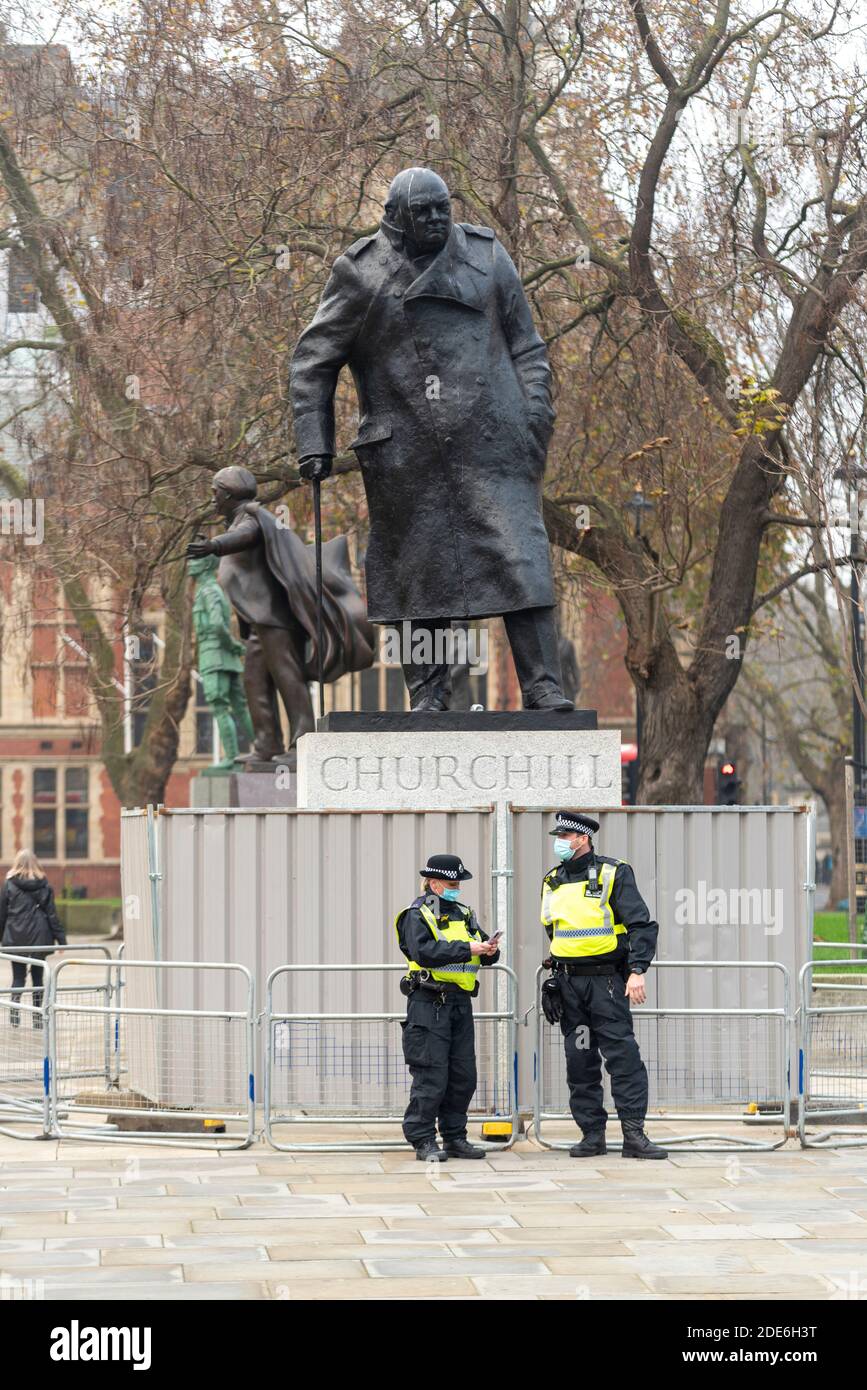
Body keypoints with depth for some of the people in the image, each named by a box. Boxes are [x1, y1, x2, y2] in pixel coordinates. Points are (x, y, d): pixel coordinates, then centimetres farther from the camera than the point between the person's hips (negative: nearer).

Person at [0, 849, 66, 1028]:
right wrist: (60, 938, 4)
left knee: (18, 977, 5)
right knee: (37, 977, 9)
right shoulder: (44, 886, 0)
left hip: (16, 938, -1)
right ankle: (38, 1016, 9)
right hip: (39, 938, 1)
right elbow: (52, 914, 0)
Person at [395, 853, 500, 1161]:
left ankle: (455, 1138, 17)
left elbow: (484, 951, 18)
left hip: (460, 1004, 7)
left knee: (463, 1075, 9)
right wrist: (467, 949, -22)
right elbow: (424, 951, -20)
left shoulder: (464, 914, 18)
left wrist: (489, 950, -6)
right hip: (429, 1004, -7)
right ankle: (423, 1141, -1)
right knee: (431, 1077, -7)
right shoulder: (417, 915, -4)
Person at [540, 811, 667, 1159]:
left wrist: (637, 971, -19)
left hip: (606, 981, -5)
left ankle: (633, 1134, -12)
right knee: (579, 1062, 5)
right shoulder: (552, 882, 12)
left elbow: (642, 925, -9)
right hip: (569, 984, 5)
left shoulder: (613, 875, -5)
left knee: (623, 1055, -11)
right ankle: (592, 1134, 10)